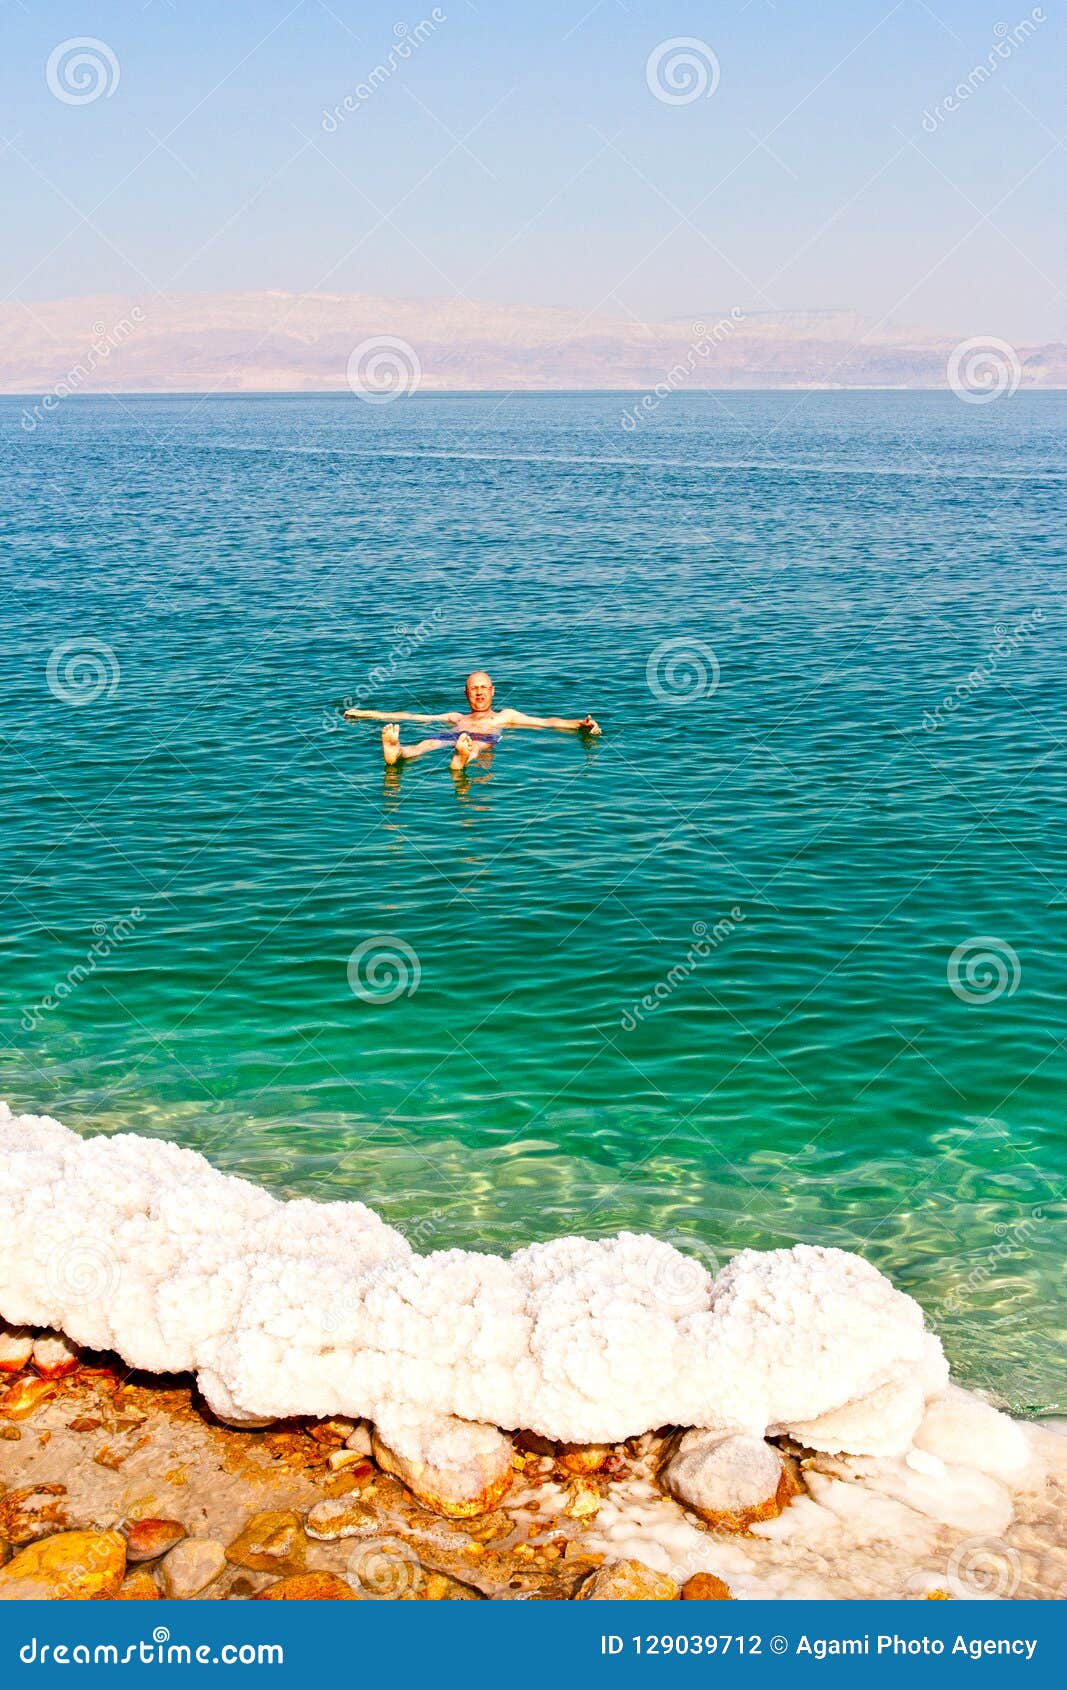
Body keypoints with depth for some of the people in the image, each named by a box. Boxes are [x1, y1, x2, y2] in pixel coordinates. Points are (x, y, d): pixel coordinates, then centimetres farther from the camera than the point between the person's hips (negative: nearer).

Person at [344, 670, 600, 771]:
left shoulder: (505, 717, 34)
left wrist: (579, 724, 6)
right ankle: (395, 752, -66)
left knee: (477, 745, -41)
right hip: (451, 737, 2)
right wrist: (368, 714, 33)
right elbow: (412, 717, 36)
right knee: (427, 744, -34)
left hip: (485, 741, -2)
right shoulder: (456, 717, 39)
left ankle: (462, 760, -77)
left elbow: (546, 722, 24)